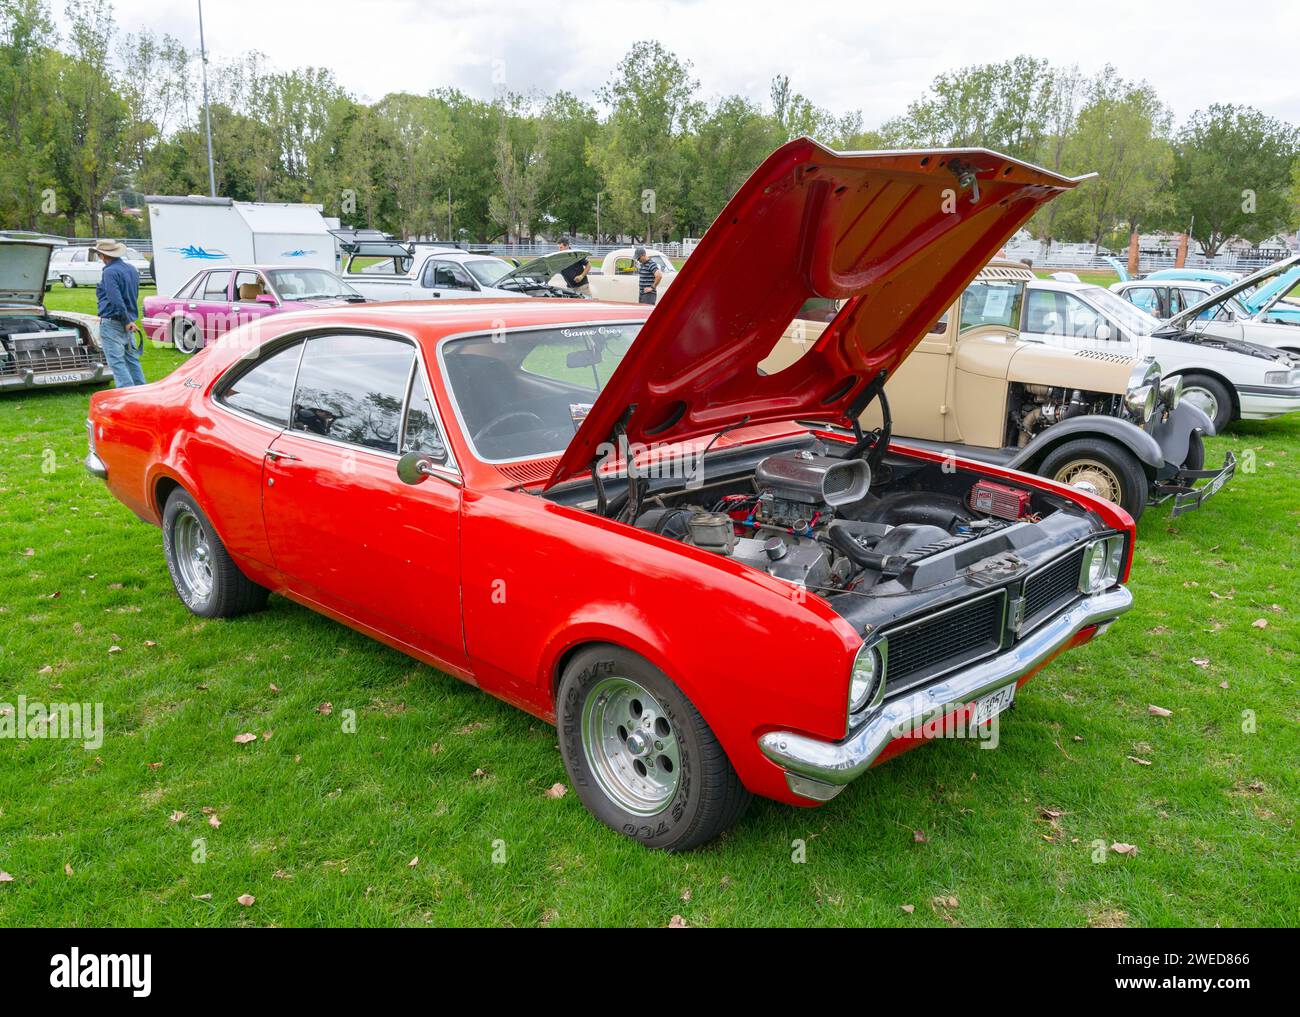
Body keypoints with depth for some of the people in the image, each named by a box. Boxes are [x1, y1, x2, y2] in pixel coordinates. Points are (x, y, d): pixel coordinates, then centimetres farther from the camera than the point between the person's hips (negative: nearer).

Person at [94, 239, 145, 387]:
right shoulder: (132, 269, 11)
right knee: (132, 359, 14)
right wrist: (131, 319, 18)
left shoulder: (110, 272, -15)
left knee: (116, 361, -6)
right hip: (128, 320, 8)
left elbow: (116, 300, -22)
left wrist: (127, 321, -16)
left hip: (111, 322, -8)